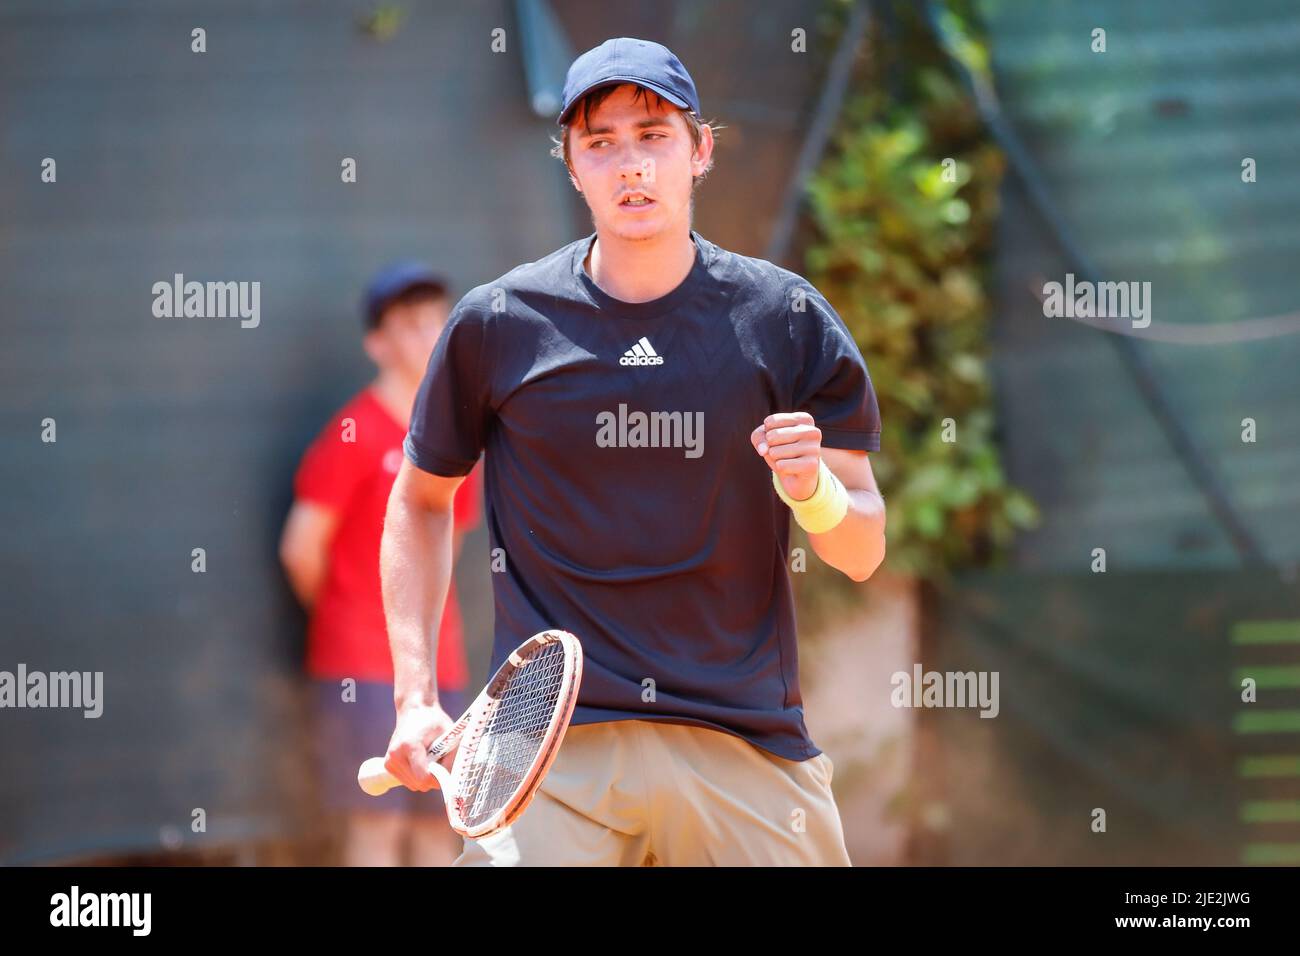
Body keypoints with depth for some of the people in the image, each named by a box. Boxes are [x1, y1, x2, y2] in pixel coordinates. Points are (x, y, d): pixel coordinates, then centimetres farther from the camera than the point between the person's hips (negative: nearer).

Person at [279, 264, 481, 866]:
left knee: (440, 825, 8)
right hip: (362, 664, -7)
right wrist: (343, 614, 7)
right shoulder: (355, 434, -11)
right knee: (377, 825, -8)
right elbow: (301, 548, -9)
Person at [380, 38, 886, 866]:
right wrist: (416, 696, 7)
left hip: (746, 745, 1)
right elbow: (421, 499, 17)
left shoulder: (788, 319, 4)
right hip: (553, 747, -1)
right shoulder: (497, 324, 3)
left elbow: (862, 551, 7)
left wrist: (813, 489, -16)